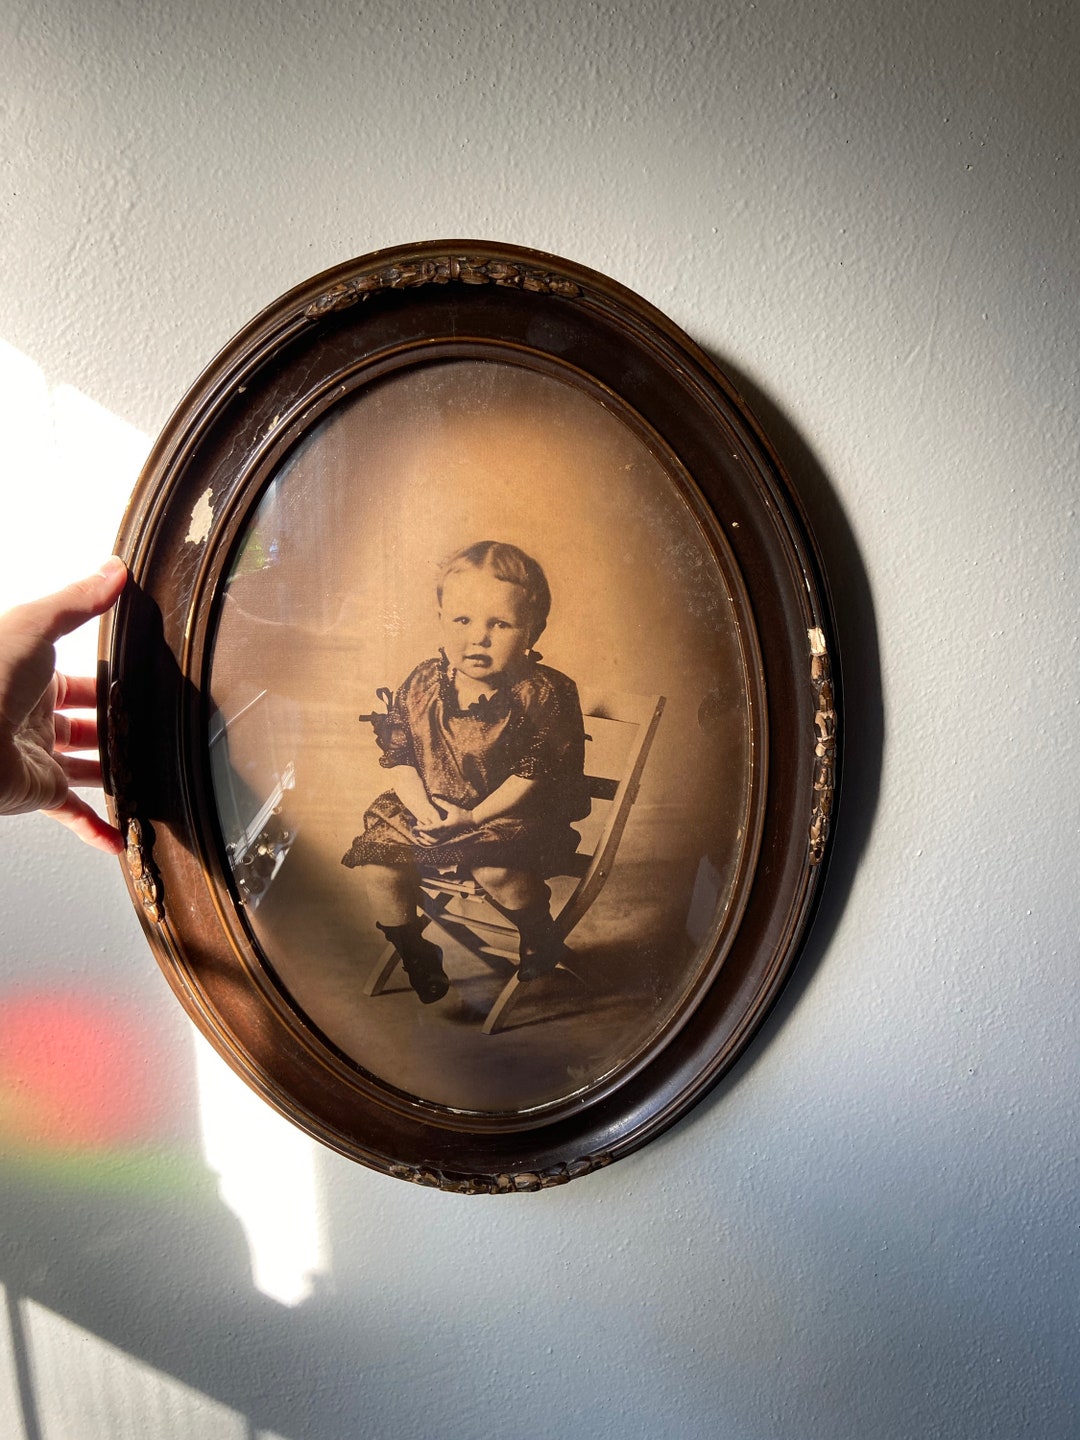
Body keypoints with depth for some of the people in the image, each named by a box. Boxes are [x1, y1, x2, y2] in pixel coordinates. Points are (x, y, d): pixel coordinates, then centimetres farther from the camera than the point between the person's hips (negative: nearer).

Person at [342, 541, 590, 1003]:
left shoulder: (542, 694, -16)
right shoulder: (422, 684, -4)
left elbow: (534, 774, -15)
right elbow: (398, 755, 2)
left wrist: (474, 816, -21)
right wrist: (420, 804, -16)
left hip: (513, 813, -4)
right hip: (428, 807, 5)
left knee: (494, 869, -31)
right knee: (379, 861, -12)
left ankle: (540, 935, 4)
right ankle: (412, 950, 16)